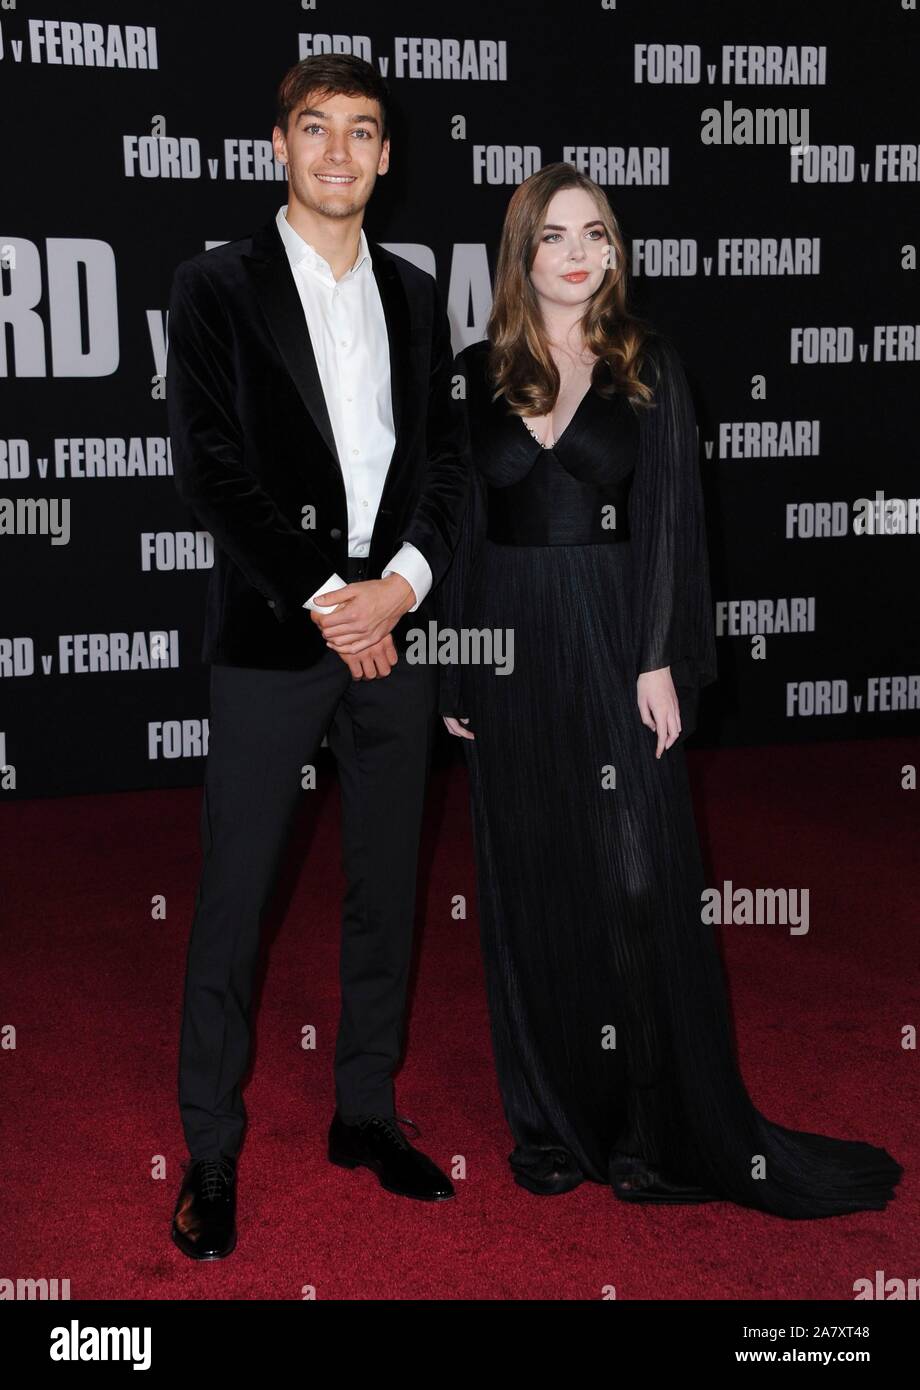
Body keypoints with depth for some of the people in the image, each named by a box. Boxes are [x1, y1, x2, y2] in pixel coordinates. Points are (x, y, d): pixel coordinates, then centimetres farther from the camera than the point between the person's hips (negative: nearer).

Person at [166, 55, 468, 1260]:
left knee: (386, 889, 12)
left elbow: (445, 455, 8)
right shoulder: (218, 287, -1)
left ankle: (366, 1114, 27)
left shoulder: (415, 295, 13)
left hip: (394, 629, 5)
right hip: (271, 635, -4)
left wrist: (404, 583, -9)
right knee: (233, 902, 1)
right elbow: (210, 468, -9)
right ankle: (212, 1153, 13)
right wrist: (322, 601, -14)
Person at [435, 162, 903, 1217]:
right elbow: (457, 525, 8)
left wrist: (660, 662, -11)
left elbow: (670, 519, -3)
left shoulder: (649, 368, 3)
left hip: (616, 640, -2)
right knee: (529, 888, 7)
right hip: (509, 650, 2)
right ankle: (552, 1124, 18)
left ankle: (662, 1128, 8)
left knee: (641, 883, -3)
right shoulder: (475, 375, 7)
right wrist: (452, 669, 4)